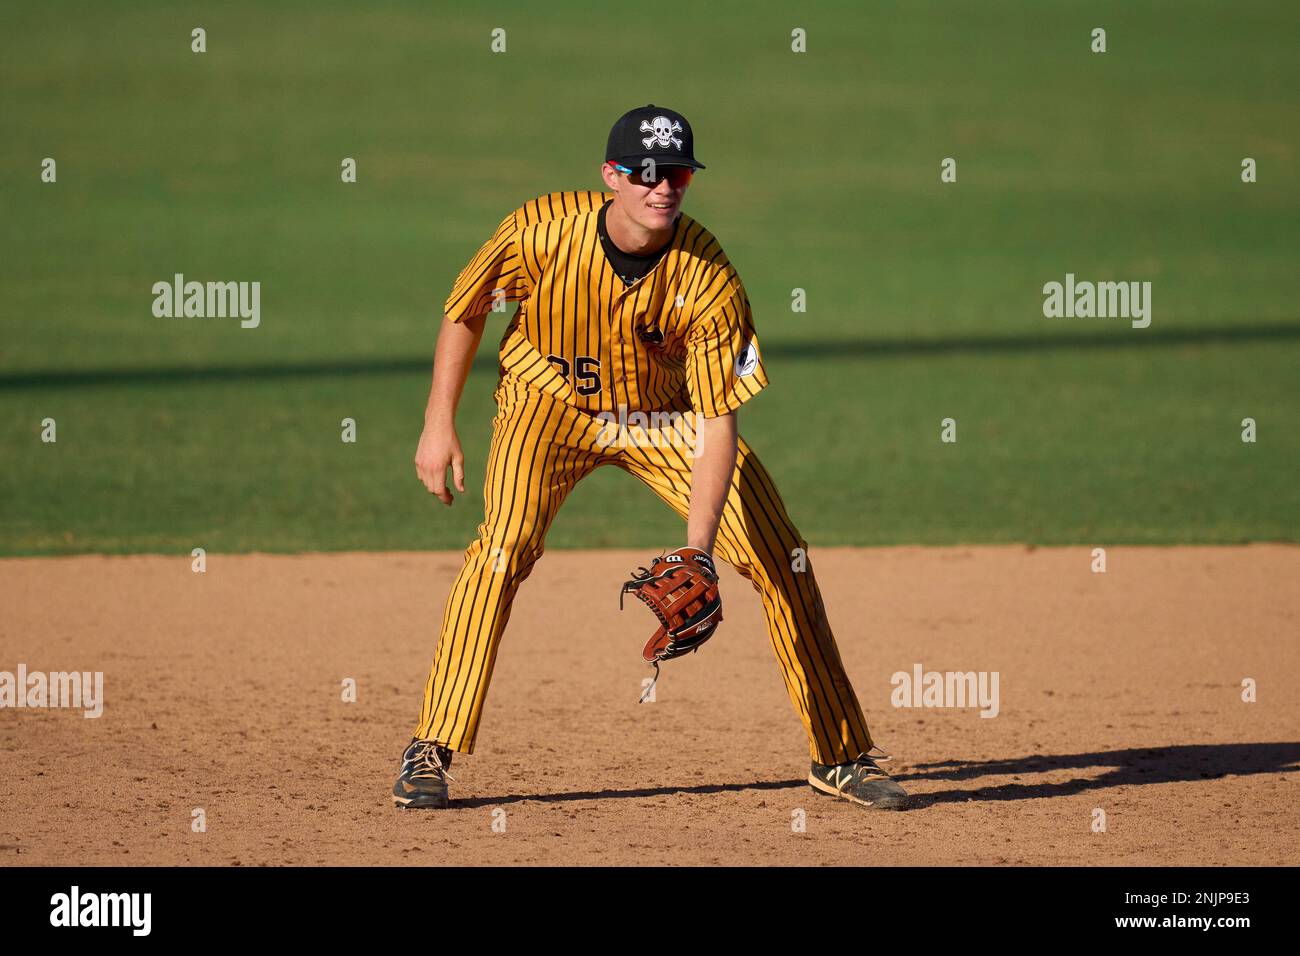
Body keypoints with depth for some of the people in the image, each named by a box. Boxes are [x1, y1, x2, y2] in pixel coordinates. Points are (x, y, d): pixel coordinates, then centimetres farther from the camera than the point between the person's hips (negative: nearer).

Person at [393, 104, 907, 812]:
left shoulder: (710, 281, -29)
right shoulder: (542, 231, -28)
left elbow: (718, 426, -28)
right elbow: (464, 313, -8)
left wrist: (697, 553, -37)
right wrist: (439, 424, -12)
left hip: (666, 416, 1)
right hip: (552, 402, -1)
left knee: (780, 558, -5)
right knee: (505, 544, -25)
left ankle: (841, 757, 10)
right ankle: (430, 753, -19)